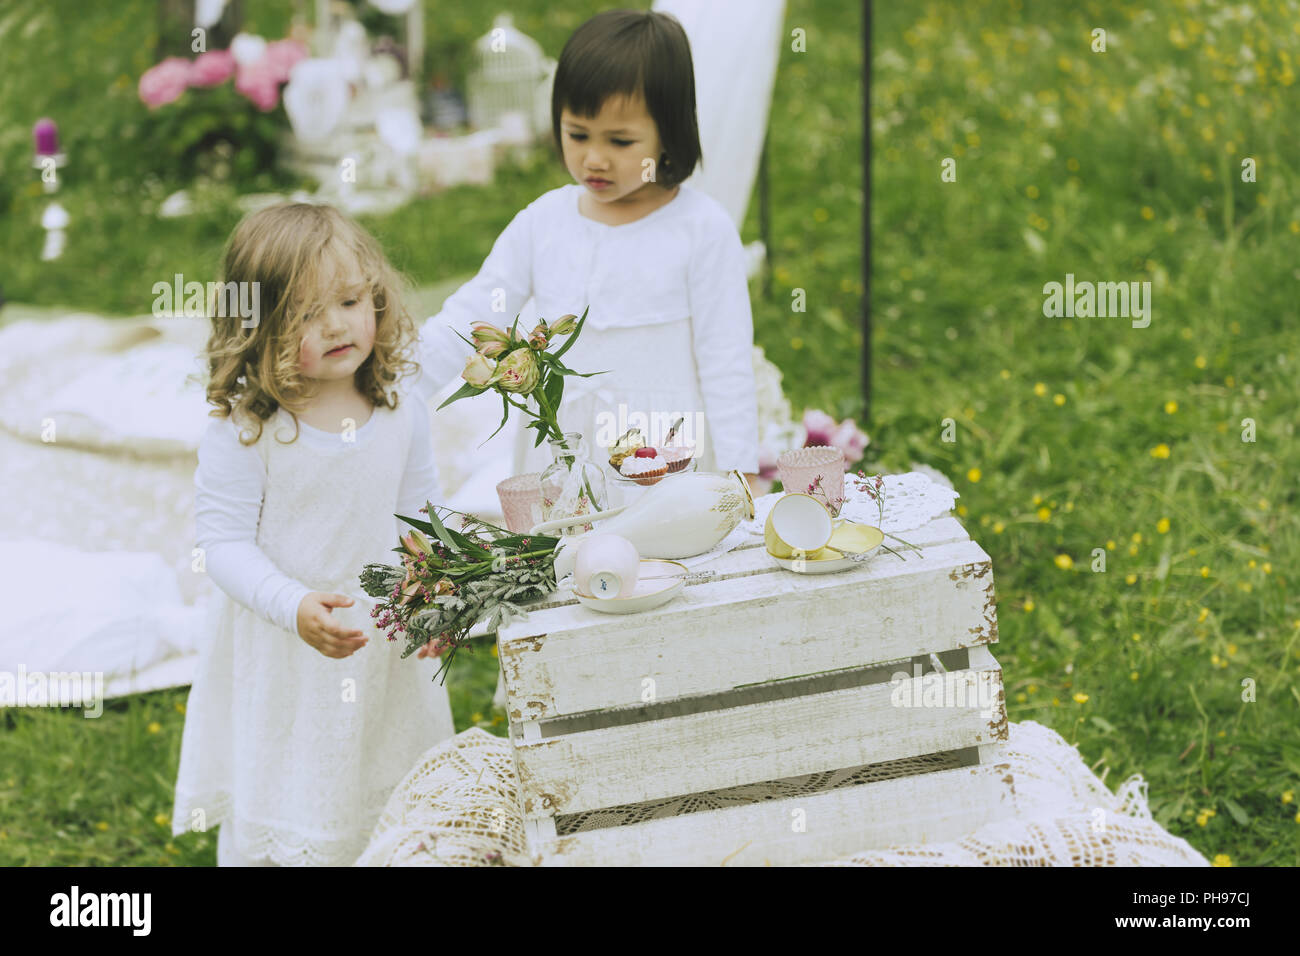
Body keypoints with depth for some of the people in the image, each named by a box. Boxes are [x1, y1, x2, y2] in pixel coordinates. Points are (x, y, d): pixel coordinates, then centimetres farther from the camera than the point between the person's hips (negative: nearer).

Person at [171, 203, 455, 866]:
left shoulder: (403, 411, -3)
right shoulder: (242, 429, -17)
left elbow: (418, 519, 6)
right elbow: (224, 543, -17)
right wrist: (294, 606, -30)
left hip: (382, 649, 4)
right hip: (279, 661, -4)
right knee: (273, 825, 4)